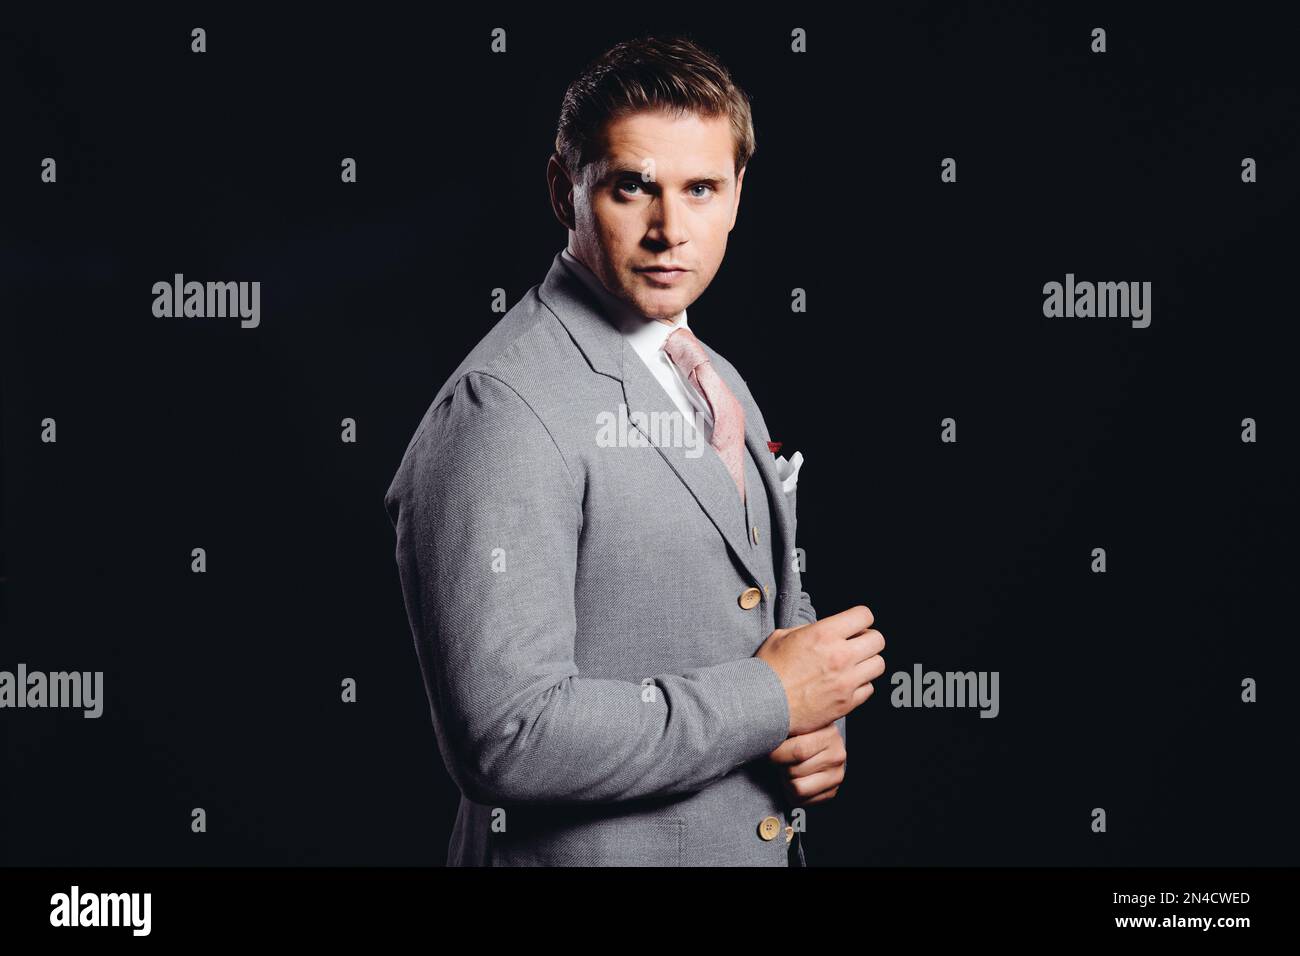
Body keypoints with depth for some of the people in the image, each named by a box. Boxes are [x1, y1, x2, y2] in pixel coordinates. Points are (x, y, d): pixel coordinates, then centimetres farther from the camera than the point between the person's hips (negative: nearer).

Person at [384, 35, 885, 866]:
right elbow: (505, 735, -28)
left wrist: (821, 725, -3)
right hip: (594, 849, -7)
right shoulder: (501, 409, -20)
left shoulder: (718, 385, 7)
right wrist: (772, 701, -19)